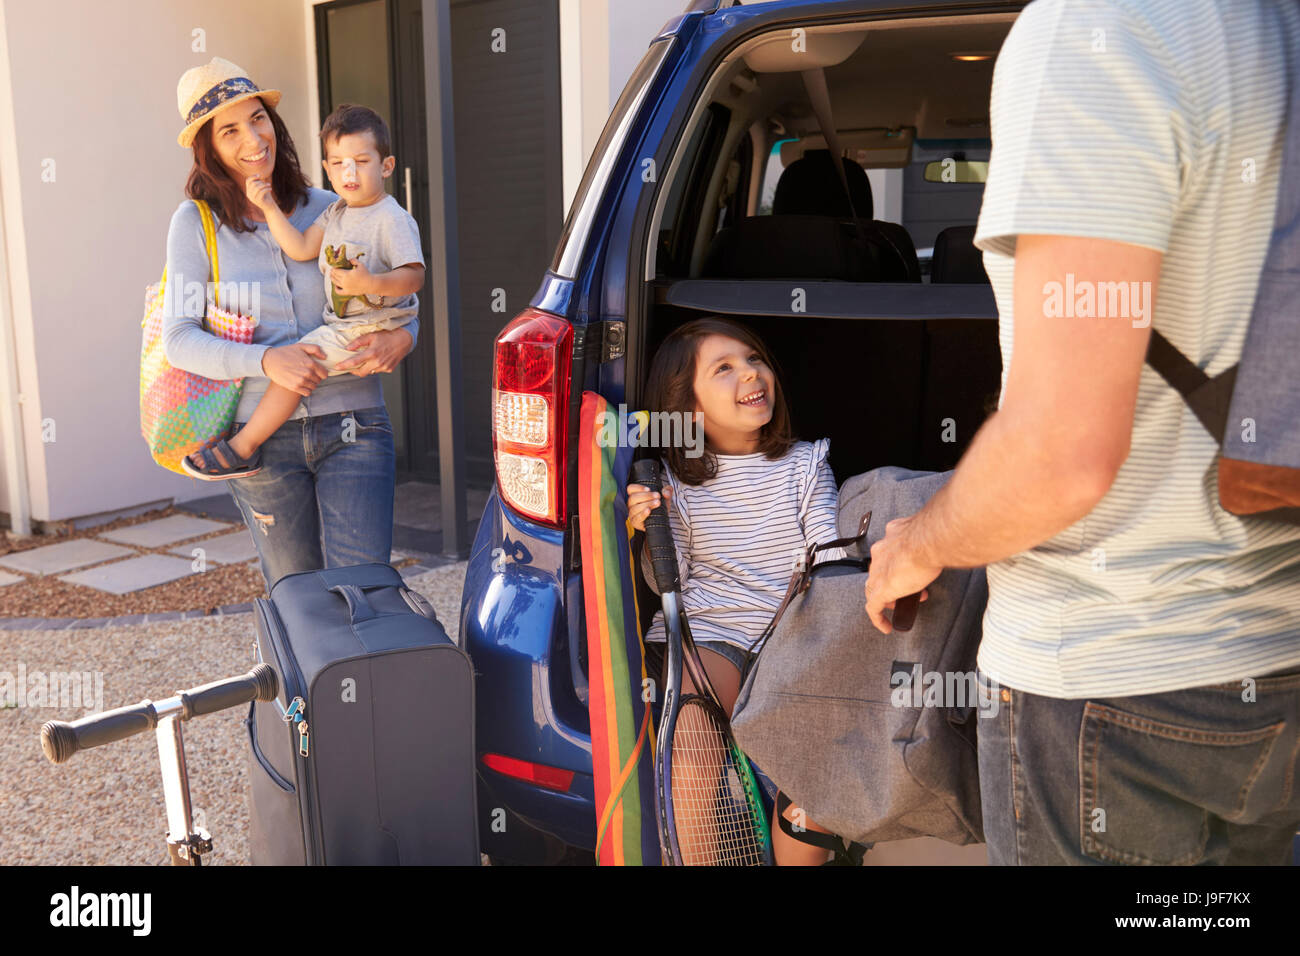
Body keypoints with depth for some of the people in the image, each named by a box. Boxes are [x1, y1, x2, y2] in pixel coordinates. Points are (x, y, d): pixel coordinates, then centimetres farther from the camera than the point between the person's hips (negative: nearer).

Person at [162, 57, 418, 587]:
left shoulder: (330, 209, 7)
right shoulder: (196, 223, 3)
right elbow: (178, 339, -3)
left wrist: (400, 338, -11)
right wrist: (266, 360, -20)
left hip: (353, 427, 0)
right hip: (263, 439, 0)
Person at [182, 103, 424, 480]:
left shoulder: (393, 219, -16)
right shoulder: (336, 212, 9)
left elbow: (414, 276, -22)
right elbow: (301, 248, 8)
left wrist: (371, 284, -37)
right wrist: (269, 207, 0)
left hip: (370, 330, -9)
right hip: (340, 323, 9)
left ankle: (242, 449, -2)